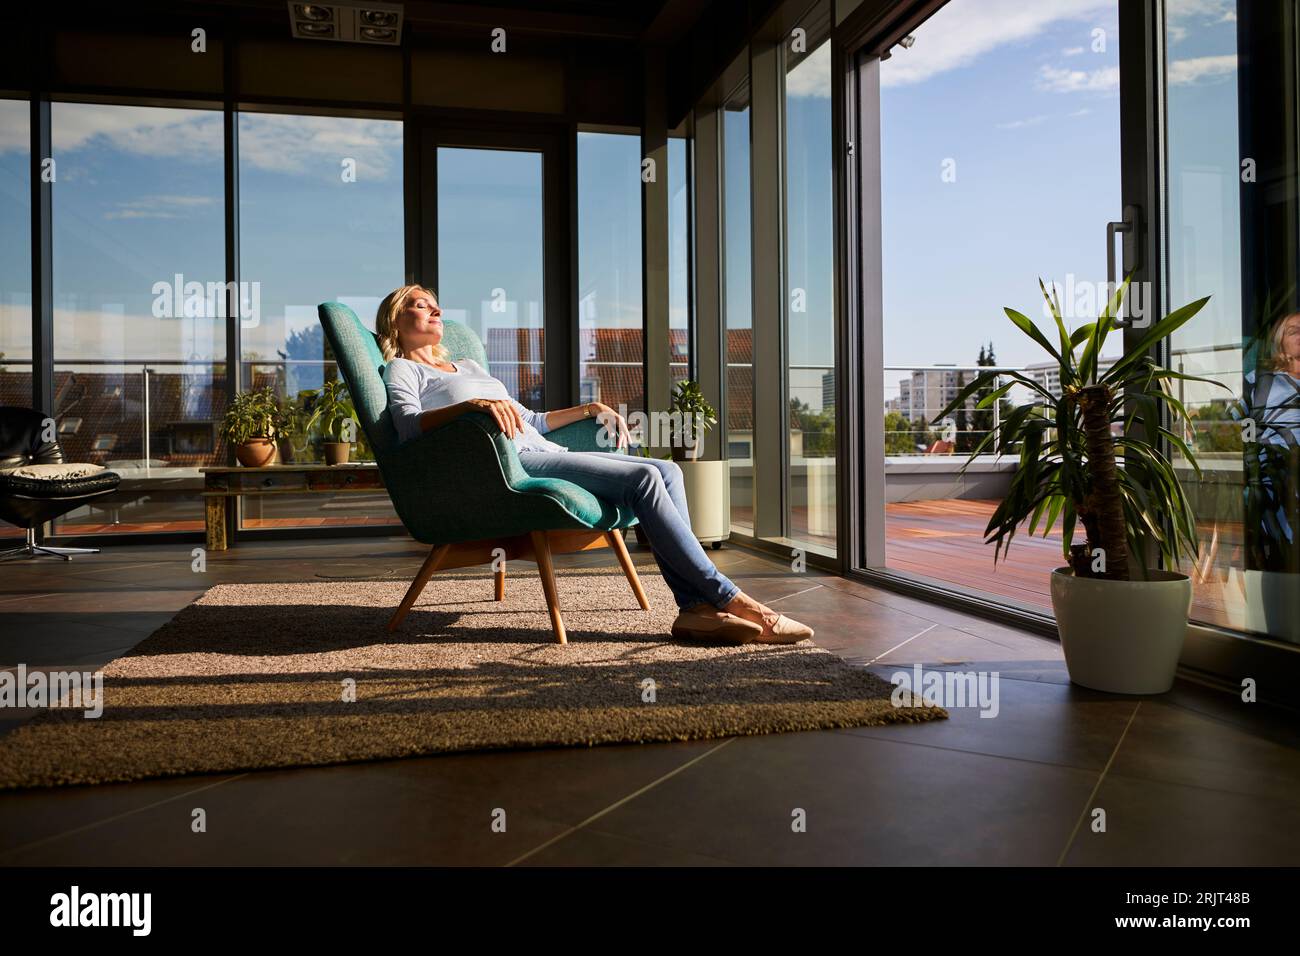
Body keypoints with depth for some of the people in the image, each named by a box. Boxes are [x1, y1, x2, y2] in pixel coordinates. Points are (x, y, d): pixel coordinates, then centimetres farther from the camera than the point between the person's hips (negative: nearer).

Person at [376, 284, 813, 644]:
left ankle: (695, 606, -24)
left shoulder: (469, 366, 35)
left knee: (667, 470, -12)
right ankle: (731, 600, -22)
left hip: (543, 452, 8)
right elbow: (408, 425, -11)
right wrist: (474, 403, -28)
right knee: (643, 479, -24)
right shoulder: (401, 370, 12)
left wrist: (591, 408, 24)